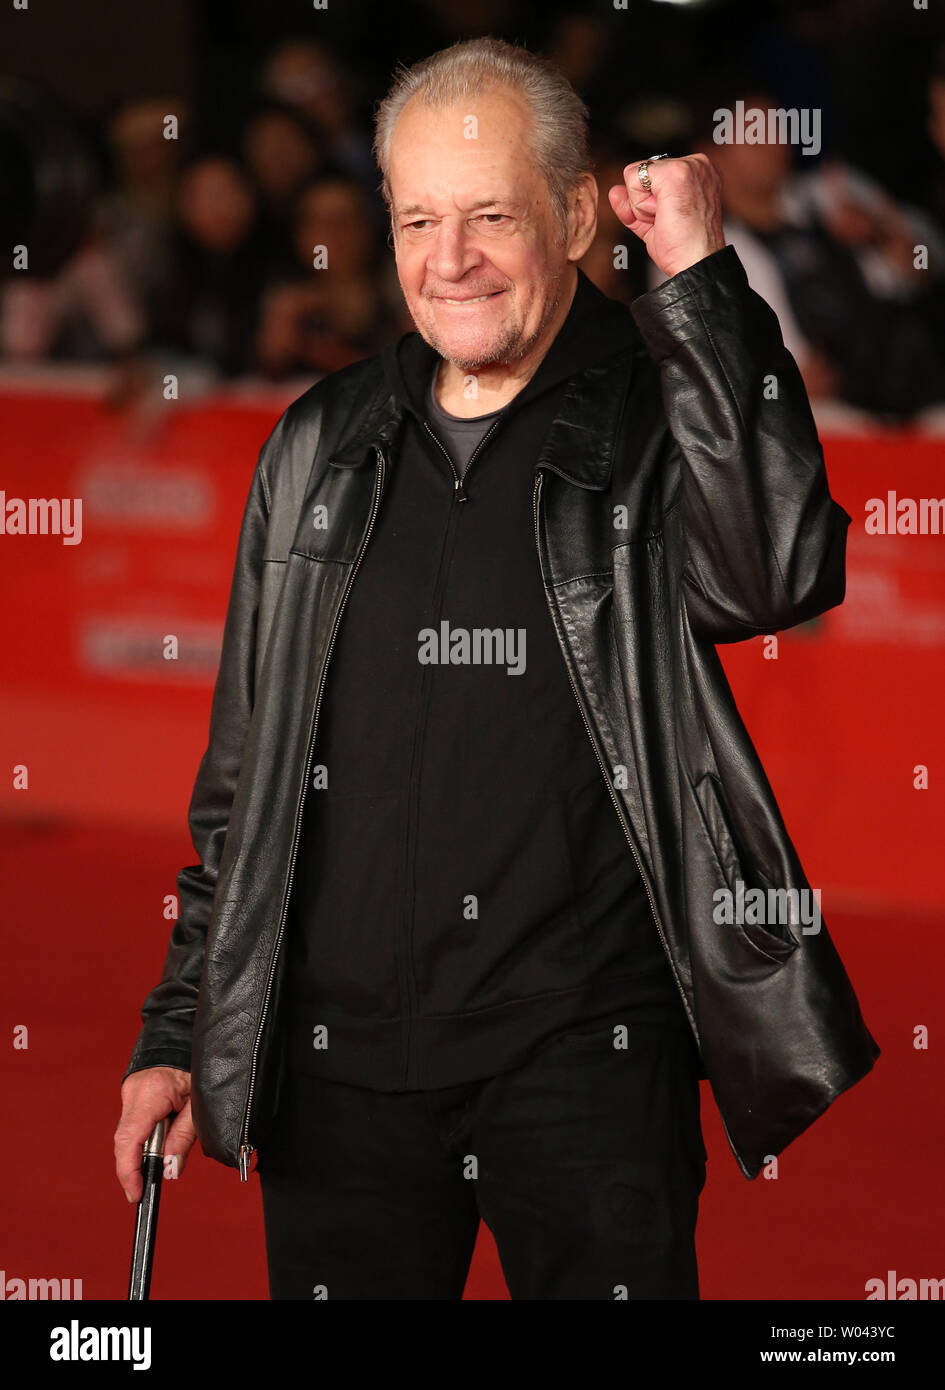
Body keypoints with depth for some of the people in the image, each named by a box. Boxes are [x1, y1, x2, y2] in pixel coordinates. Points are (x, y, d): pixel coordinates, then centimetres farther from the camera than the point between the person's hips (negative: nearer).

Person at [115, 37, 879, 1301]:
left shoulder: (661, 427, -1)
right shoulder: (321, 450, 10)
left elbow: (781, 576, -25)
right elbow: (241, 781, 16)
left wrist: (702, 282, -20)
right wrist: (179, 1032, 13)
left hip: (589, 1055, -3)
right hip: (338, 1064, 4)